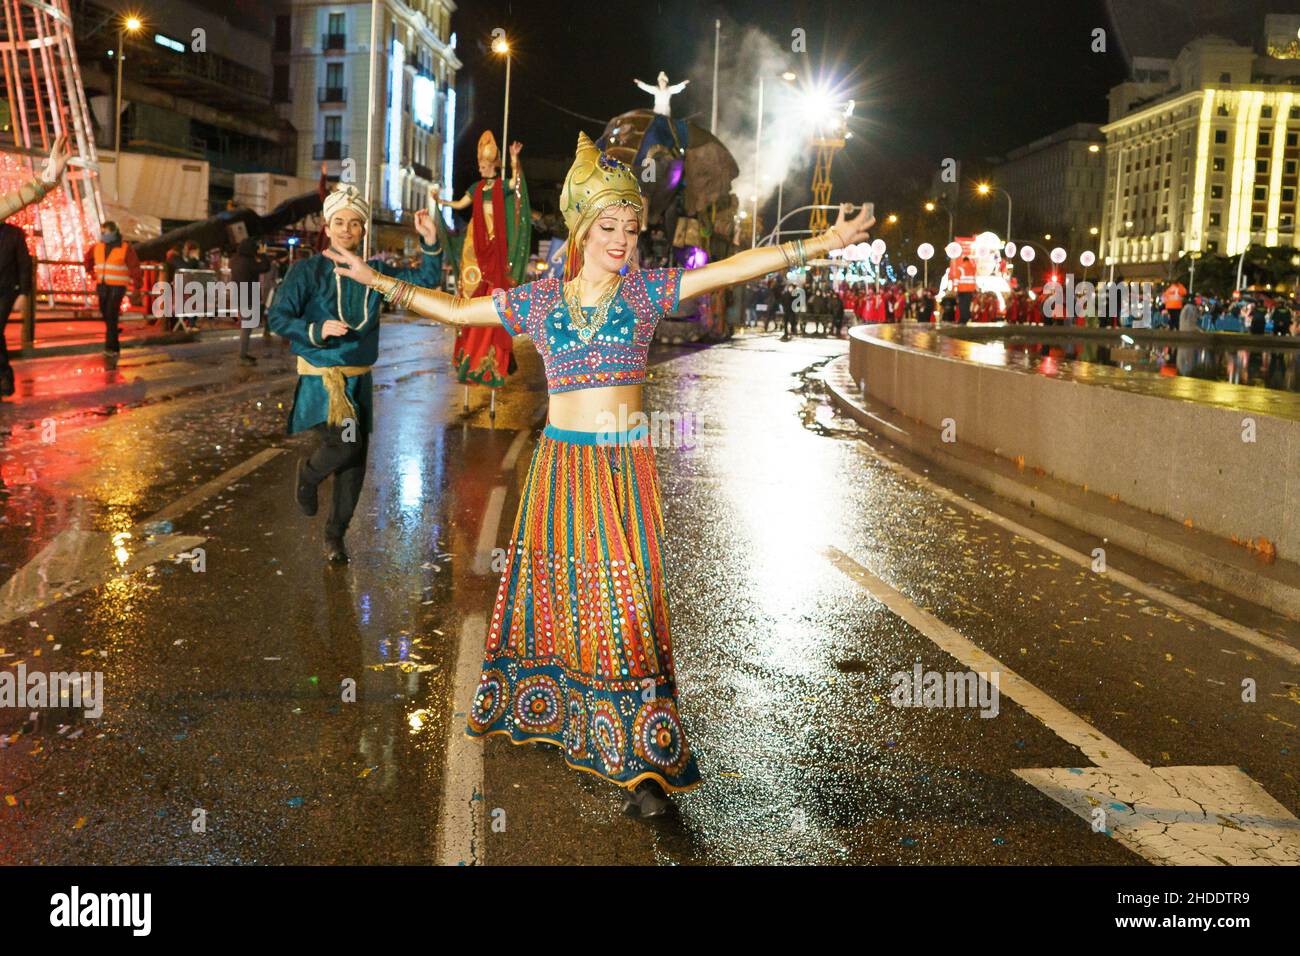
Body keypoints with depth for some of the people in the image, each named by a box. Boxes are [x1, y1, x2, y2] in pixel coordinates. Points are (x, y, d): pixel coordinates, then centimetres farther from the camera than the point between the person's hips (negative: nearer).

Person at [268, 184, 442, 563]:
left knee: (355, 463, 7)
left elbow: (423, 280, 4)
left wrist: (430, 243, -9)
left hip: (359, 378, 5)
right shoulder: (308, 271, -6)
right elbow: (278, 317, -8)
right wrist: (317, 331, -22)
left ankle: (335, 536, 25)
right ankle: (308, 473, 11)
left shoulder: (374, 272, 6)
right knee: (344, 444, -24)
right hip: (321, 377, -5)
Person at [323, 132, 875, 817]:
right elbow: (453, 309, 14)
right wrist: (374, 279, 14)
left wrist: (821, 244, -13)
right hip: (561, 461, 2)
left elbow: (734, 268, -6)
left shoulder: (646, 291, 2)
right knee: (552, 586, 12)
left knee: (624, 596, -7)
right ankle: (524, 702, 35)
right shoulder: (538, 300, 7)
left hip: (625, 465, -2)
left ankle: (644, 762, -4)